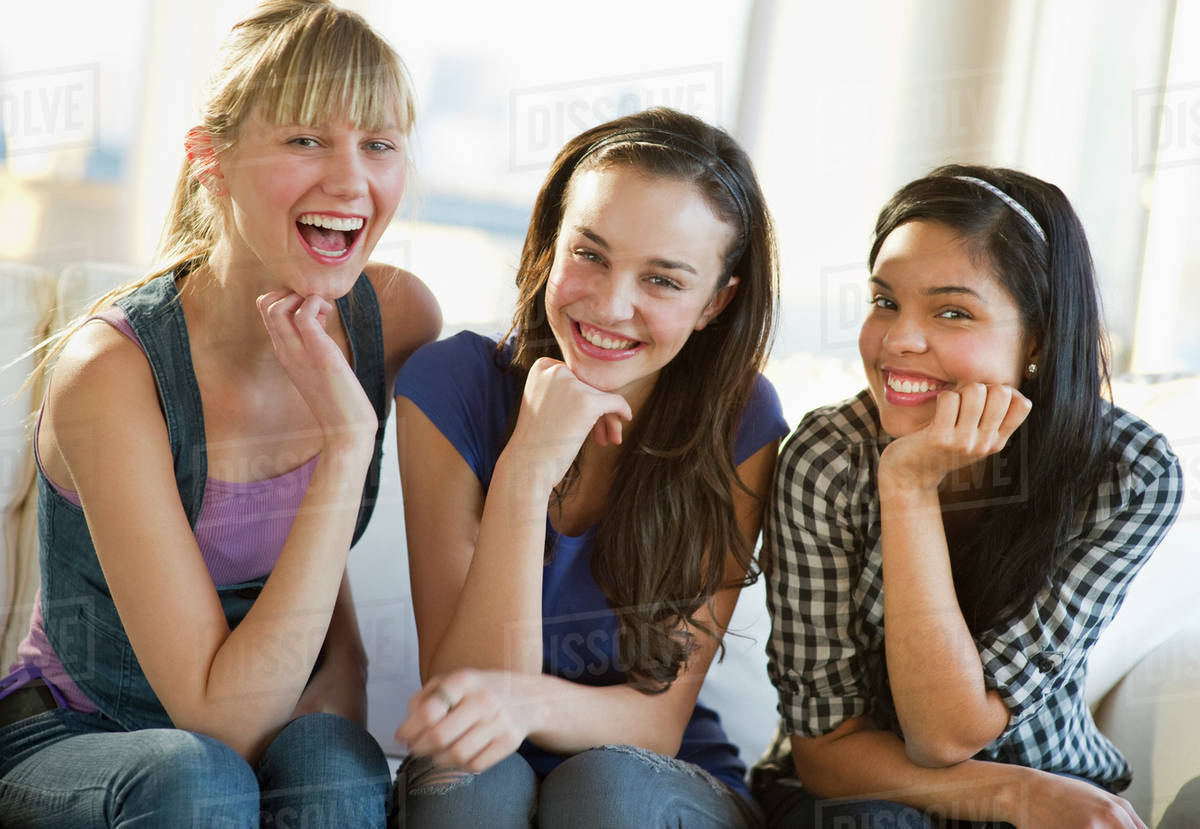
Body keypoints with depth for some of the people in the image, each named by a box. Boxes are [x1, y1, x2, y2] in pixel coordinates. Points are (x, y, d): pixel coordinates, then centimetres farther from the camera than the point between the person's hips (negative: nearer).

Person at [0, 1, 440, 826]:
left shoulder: (397, 318, -8)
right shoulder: (110, 367, -23)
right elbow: (223, 719, -26)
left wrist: (339, 680, -6)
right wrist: (348, 443, -30)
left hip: (278, 724, 3)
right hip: (68, 741, -3)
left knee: (332, 758, -30)